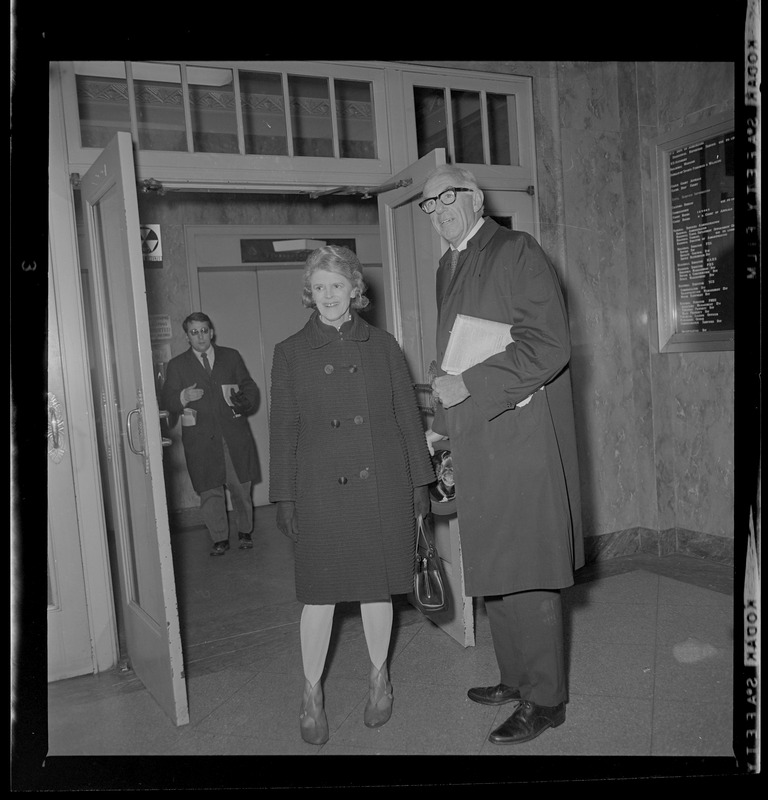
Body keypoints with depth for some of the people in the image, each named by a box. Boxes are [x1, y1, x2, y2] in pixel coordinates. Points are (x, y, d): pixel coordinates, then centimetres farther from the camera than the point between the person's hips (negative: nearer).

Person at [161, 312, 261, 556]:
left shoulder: (231, 357, 12)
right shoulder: (176, 366, 8)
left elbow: (250, 388, 12)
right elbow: (168, 402, 4)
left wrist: (244, 402, -8)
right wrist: (183, 397, -17)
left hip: (234, 435, 1)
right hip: (201, 439, -1)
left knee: (241, 487, 5)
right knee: (210, 492, 1)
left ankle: (245, 532, 24)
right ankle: (219, 539, 15)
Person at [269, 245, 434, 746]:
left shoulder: (382, 345, 6)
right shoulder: (291, 353, 4)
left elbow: (408, 416, 7)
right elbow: (283, 429, 4)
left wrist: (420, 483, 4)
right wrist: (284, 498, 1)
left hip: (381, 487, 1)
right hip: (320, 492, 0)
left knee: (377, 588, 10)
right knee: (319, 595, 4)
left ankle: (380, 678, 33)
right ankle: (312, 696, 23)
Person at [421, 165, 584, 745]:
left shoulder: (518, 253, -7)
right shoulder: (448, 267, 18)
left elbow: (549, 347, -16)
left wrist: (468, 387, -17)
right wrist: (441, 425, 15)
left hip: (521, 440, -8)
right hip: (475, 444, 8)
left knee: (525, 569, -1)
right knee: (494, 567, 14)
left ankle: (545, 699, 15)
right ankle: (516, 677, 31)